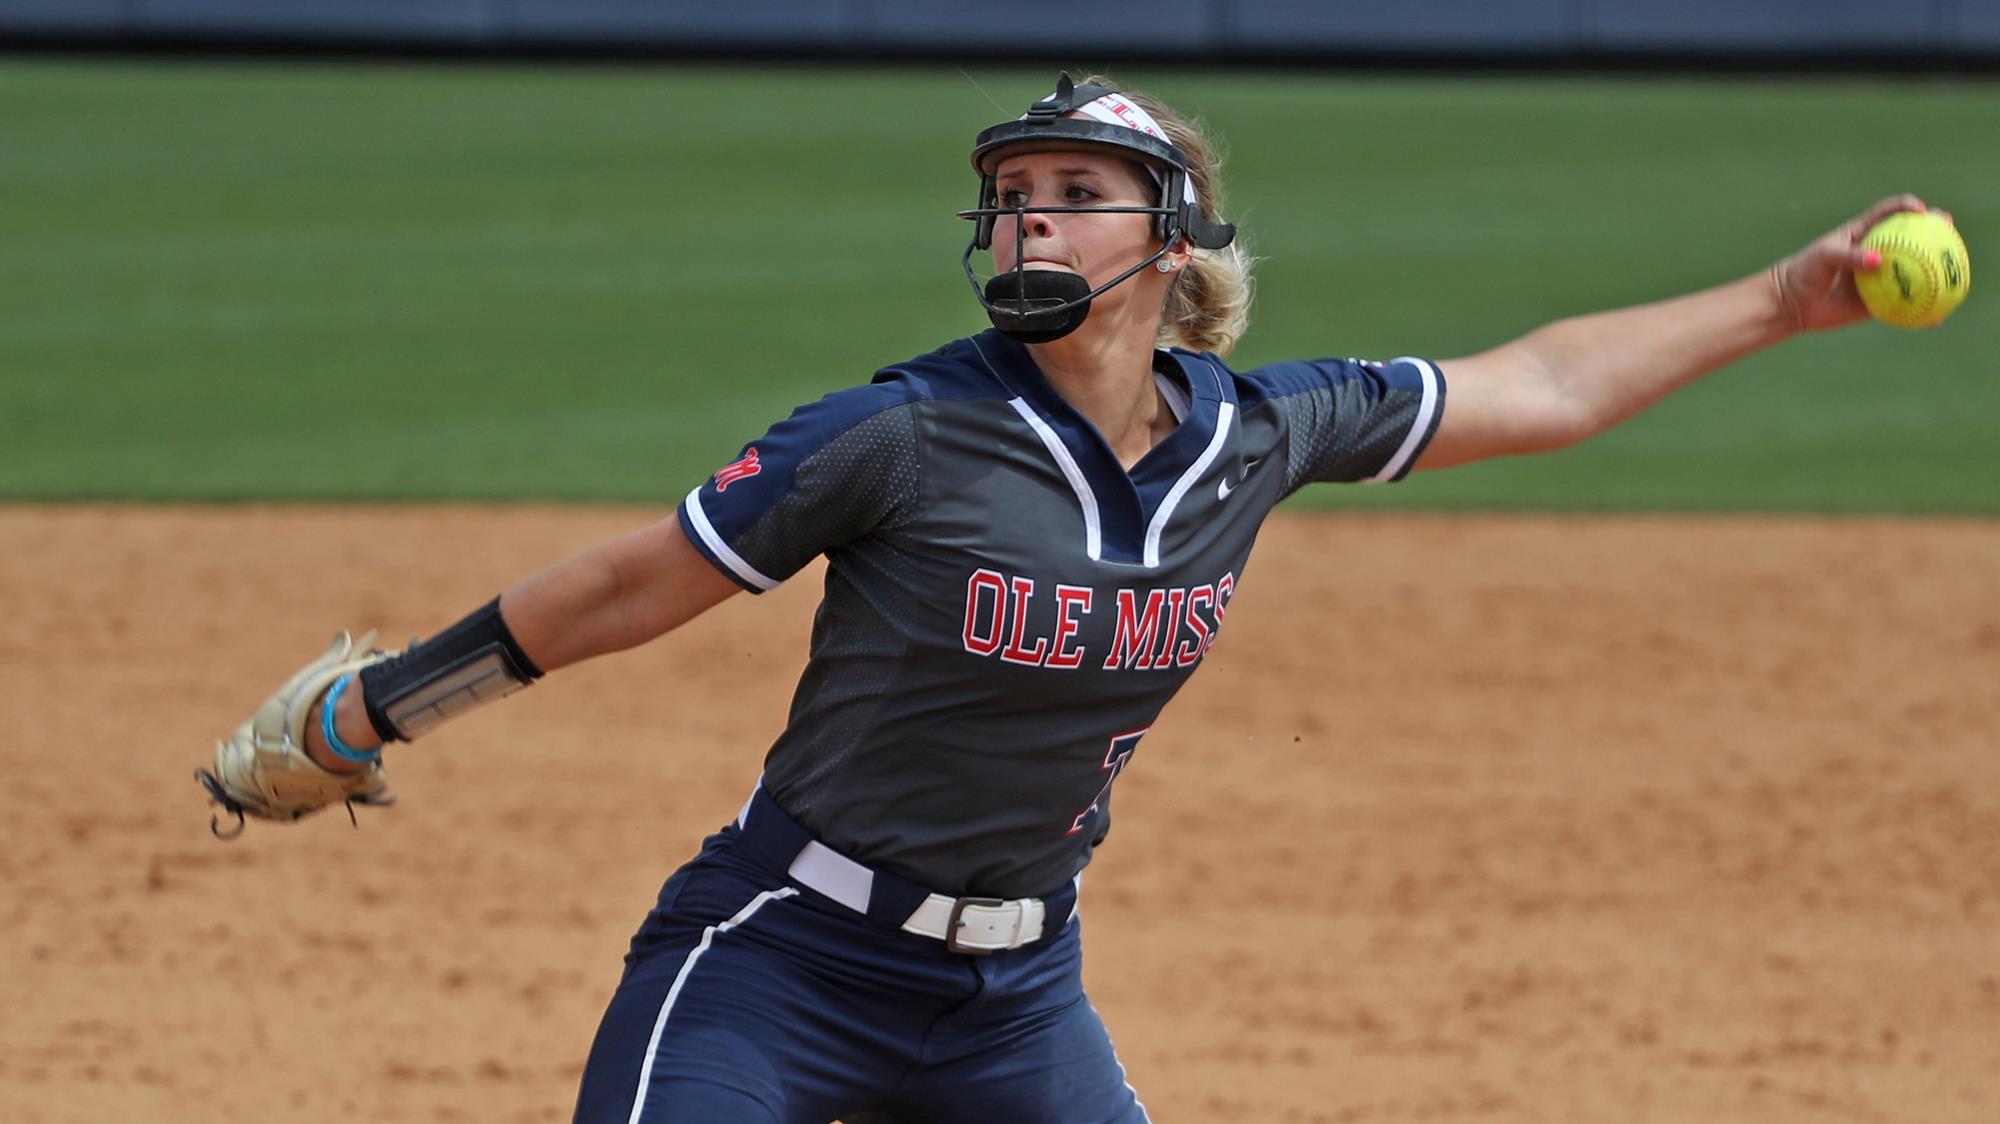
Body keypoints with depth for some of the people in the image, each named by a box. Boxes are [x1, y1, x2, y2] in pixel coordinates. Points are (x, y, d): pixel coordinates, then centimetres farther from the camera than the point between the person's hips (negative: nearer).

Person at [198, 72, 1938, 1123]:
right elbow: (629, 588, -8)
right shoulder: (903, 440, -16)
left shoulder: (1254, 439, -2)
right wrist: (362, 714, -3)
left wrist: (1779, 304, 14)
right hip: (781, 965, -5)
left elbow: (1528, 389, 12)